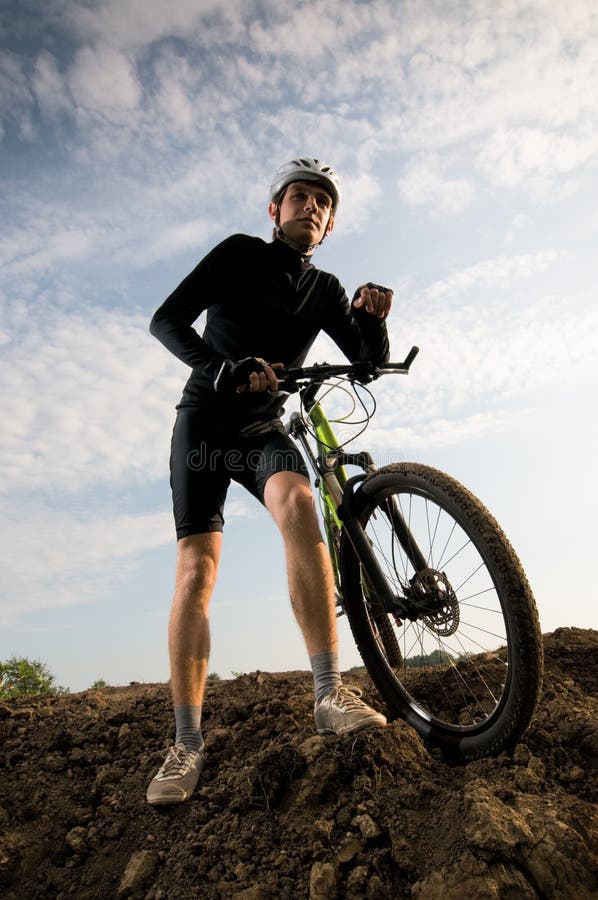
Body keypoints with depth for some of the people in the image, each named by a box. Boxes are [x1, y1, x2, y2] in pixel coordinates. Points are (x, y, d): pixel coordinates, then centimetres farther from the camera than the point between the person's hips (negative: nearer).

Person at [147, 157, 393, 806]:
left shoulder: (323, 290, 9)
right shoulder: (238, 253, -1)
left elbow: (371, 361, 1)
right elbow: (167, 321, -10)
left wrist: (372, 317, -20)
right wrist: (226, 370, -27)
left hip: (264, 431, 2)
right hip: (204, 425, -1)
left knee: (297, 504, -32)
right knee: (195, 572, -12)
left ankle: (329, 694, -28)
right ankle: (186, 743, -2)